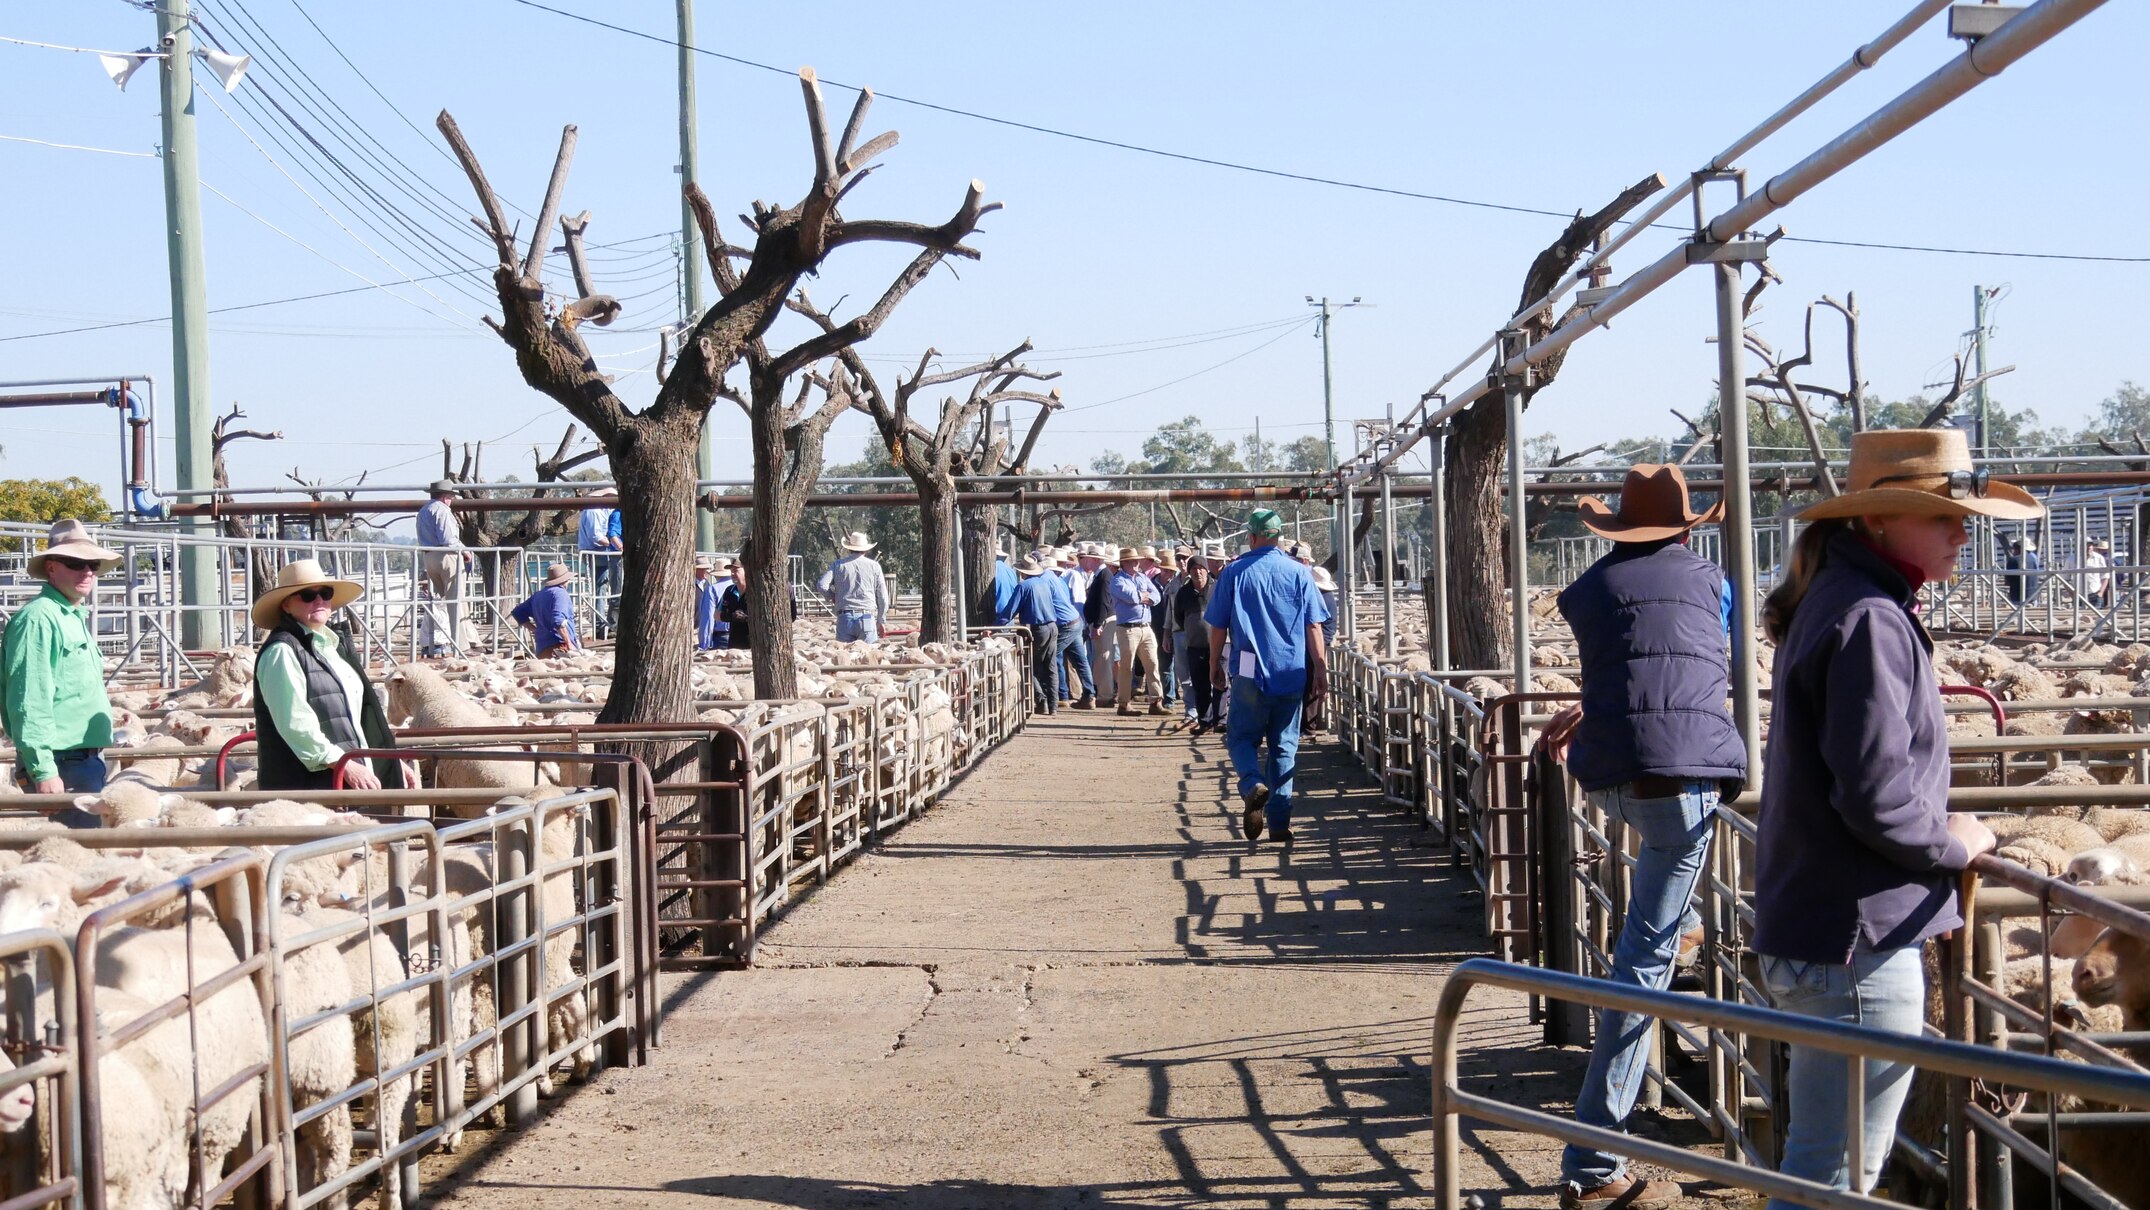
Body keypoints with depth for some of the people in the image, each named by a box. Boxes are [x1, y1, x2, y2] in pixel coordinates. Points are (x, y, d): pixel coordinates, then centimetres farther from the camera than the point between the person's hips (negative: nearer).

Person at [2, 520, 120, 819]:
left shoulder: (74, 617, 16)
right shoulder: (39, 618, -14)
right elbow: (29, 702, -20)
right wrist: (43, 770, -23)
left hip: (88, 759, 10)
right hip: (62, 764, -10)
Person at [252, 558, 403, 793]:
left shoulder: (336, 644, 18)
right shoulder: (281, 652, -9)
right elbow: (295, 723, -18)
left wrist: (389, 762, 21)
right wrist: (345, 765, -20)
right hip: (307, 785, -9)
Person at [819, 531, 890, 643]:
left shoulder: (838, 565, 7)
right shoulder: (874, 566, 7)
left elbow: (822, 585, -5)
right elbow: (882, 597, 8)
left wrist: (832, 597, 16)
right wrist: (882, 621, 17)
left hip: (845, 618, 1)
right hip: (867, 618, 0)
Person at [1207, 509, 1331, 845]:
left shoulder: (1234, 573, 0)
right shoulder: (1299, 573, 3)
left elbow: (1218, 626, 3)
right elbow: (1313, 627, 1)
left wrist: (1215, 665, 15)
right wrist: (1320, 670, 6)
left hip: (1250, 673, -2)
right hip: (1291, 675, 2)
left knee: (1241, 737, 9)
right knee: (1284, 746, 9)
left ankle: (1253, 784, -22)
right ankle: (1279, 822, 7)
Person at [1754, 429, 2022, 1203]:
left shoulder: (1834, 601, 11)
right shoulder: (1870, 622, -20)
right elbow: (1876, 798, -24)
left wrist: (1939, 838, 12)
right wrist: (1956, 846, -7)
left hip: (1811, 931, 10)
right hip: (1858, 944, -10)